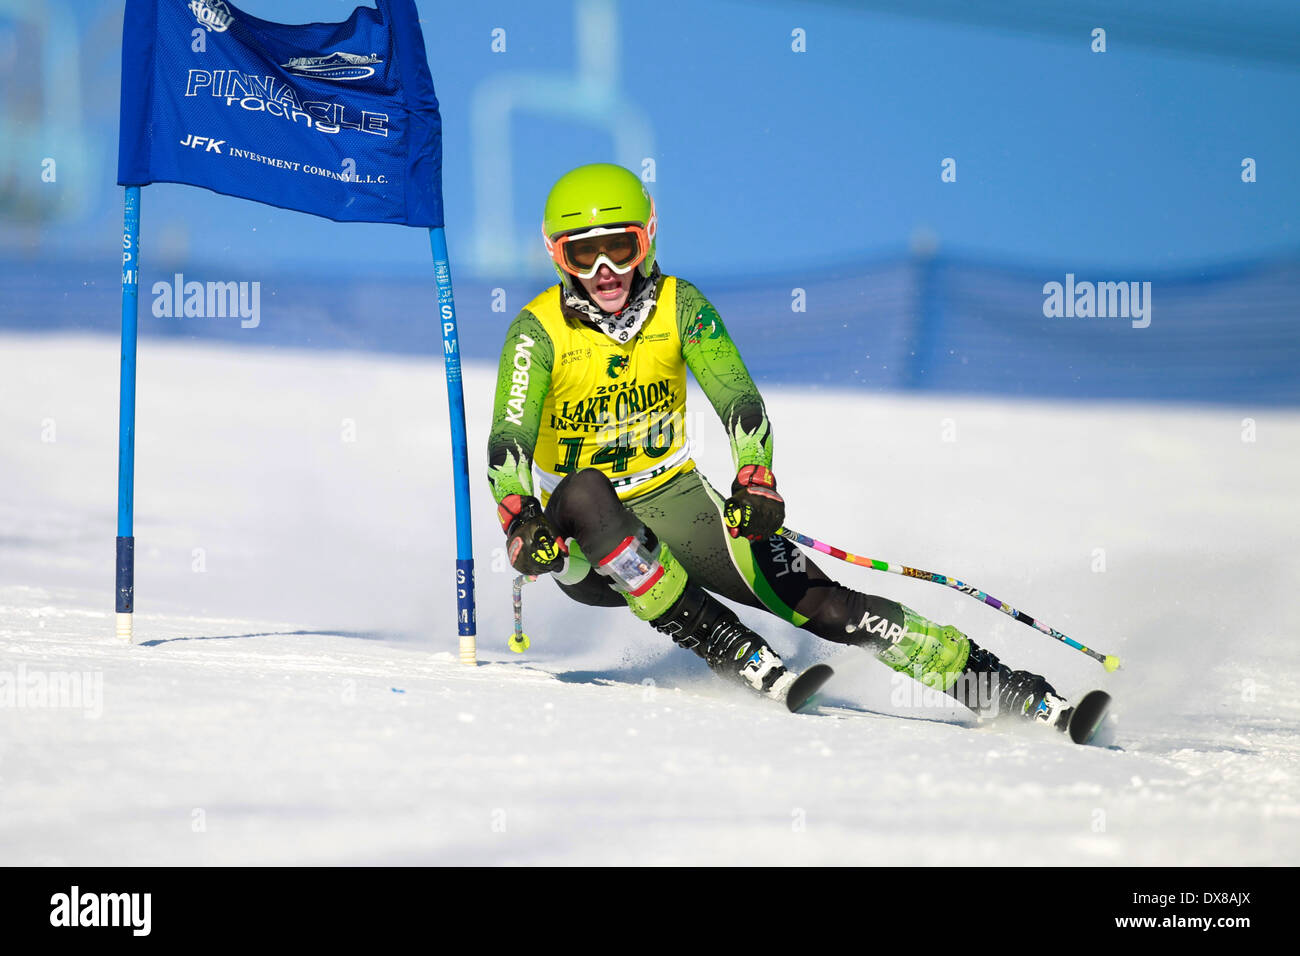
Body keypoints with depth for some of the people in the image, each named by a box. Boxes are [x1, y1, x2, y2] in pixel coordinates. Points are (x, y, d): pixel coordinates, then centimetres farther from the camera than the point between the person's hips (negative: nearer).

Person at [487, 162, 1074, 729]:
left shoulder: (677, 305, -5)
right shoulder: (538, 331, -12)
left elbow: (739, 401, -13)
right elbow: (508, 441, -23)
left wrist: (754, 480, -33)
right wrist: (519, 519, -43)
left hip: (673, 502, 2)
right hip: (581, 539, -2)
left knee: (820, 602, -13)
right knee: (586, 492, -39)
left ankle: (1024, 696, -14)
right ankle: (745, 661, -40)